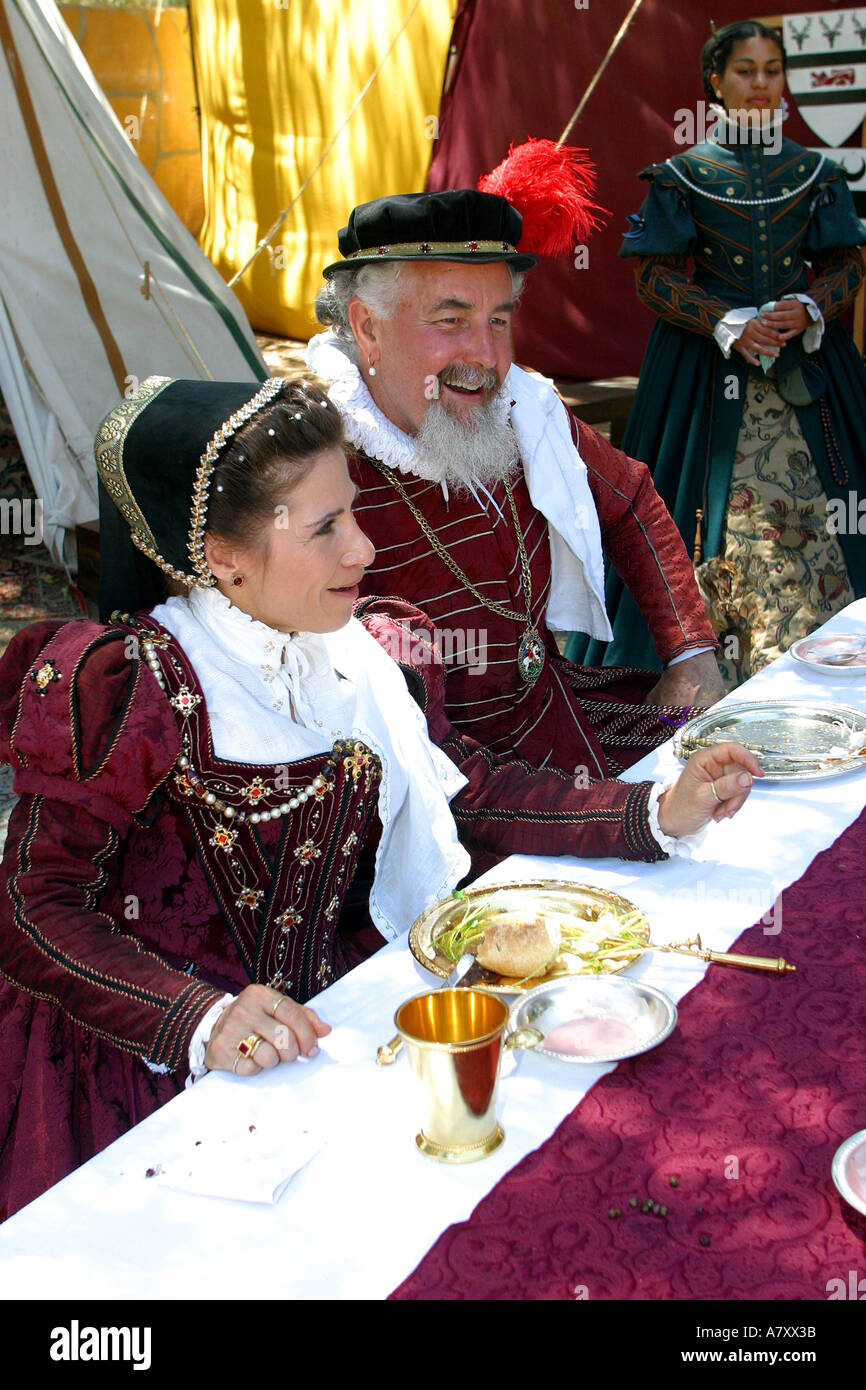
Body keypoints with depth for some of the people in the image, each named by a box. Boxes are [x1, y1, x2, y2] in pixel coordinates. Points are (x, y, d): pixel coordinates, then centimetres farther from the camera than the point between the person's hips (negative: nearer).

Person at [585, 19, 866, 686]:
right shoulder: (684, 174, 5)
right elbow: (655, 275, 0)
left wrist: (805, 309, -12)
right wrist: (729, 324, -13)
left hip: (805, 358, 2)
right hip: (710, 366, -2)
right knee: (724, 511, -7)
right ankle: (734, 666, 2)